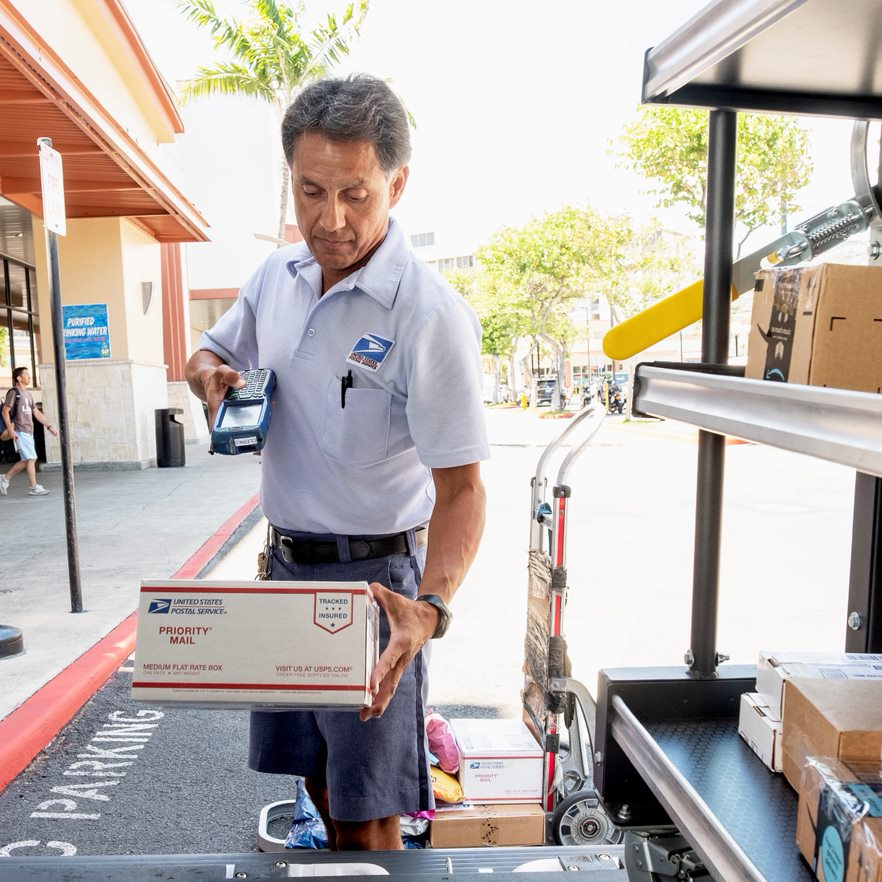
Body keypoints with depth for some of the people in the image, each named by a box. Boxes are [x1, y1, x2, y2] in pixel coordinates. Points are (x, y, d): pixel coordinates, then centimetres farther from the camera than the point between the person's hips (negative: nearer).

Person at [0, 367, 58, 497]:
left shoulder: (28, 394, 18)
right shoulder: (14, 392, -7)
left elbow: (37, 413, 19)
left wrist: (49, 426, 13)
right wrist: (11, 430, -19)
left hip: (28, 431, 8)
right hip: (20, 432, -8)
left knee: (26, 460, 10)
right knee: (31, 459, -8)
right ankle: (34, 488, -4)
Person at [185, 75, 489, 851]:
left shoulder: (431, 315, -22)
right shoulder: (277, 276, 0)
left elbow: (461, 487, -23)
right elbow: (211, 352, 17)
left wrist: (431, 605, -39)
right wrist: (211, 373, -7)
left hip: (373, 575, -7)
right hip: (287, 561, 7)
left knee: (367, 811, 7)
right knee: (313, 770, 25)